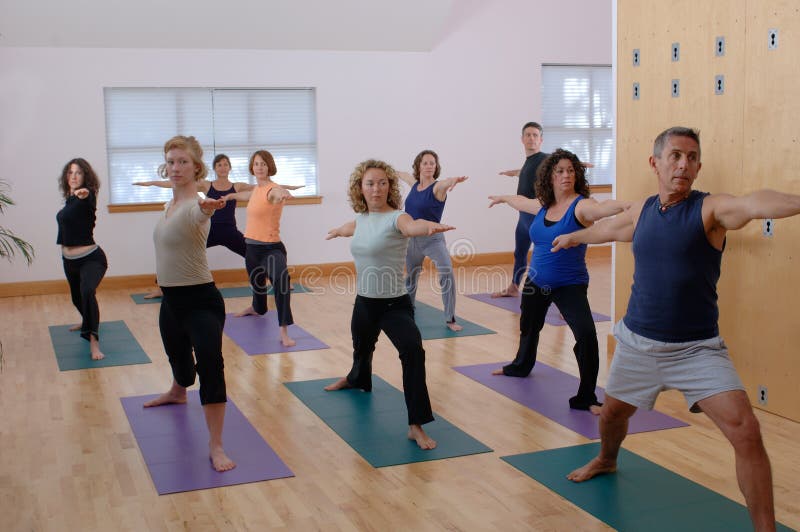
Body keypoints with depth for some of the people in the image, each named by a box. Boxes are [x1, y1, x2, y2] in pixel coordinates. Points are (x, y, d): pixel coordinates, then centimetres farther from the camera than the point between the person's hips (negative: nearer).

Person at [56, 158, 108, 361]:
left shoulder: (86, 197, -16)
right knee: (77, 297, 27)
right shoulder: (69, 199, 6)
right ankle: (87, 321, 58)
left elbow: (90, 203, -44)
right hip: (69, 260, 9)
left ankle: (93, 342, -37)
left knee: (87, 292, -34)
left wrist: (84, 195, -62)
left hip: (91, 258, -9)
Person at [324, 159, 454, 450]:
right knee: (362, 350, 30)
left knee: (412, 350, -31)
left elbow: (412, 225, -43)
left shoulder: (396, 218, -17)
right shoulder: (362, 218, 4)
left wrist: (431, 226, -68)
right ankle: (356, 380, 66)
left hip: (394, 305, -7)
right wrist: (336, 231, 54)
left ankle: (416, 426, -27)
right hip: (364, 303, 7)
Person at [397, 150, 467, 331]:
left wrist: (454, 180, -64)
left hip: (433, 238, -6)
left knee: (447, 271, -28)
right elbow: (402, 174, 28)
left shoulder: (437, 187, -14)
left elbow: (446, 182, -40)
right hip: (412, 239, 6)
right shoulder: (414, 183, 4)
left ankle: (450, 319, -23)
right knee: (411, 275, 24)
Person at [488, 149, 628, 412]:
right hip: (536, 282, 7)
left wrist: (630, 205, -61)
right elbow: (521, 202, 24)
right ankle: (521, 366, 59)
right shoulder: (543, 205, 1)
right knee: (529, 327, 29)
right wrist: (502, 198, 43)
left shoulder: (581, 206, -18)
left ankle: (586, 398, -13)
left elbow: (603, 207, -40)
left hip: (569, 286, -6)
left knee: (586, 334, -25)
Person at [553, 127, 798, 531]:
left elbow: (754, 203, -37)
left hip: (698, 349, -5)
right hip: (637, 343, 5)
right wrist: (573, 237, 44)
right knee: (613, 412, 23)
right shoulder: (641, 211, 2)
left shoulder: (710, 208, -14)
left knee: (745, 430, -18)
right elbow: (606, 228, 25)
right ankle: (606, 460, 57)